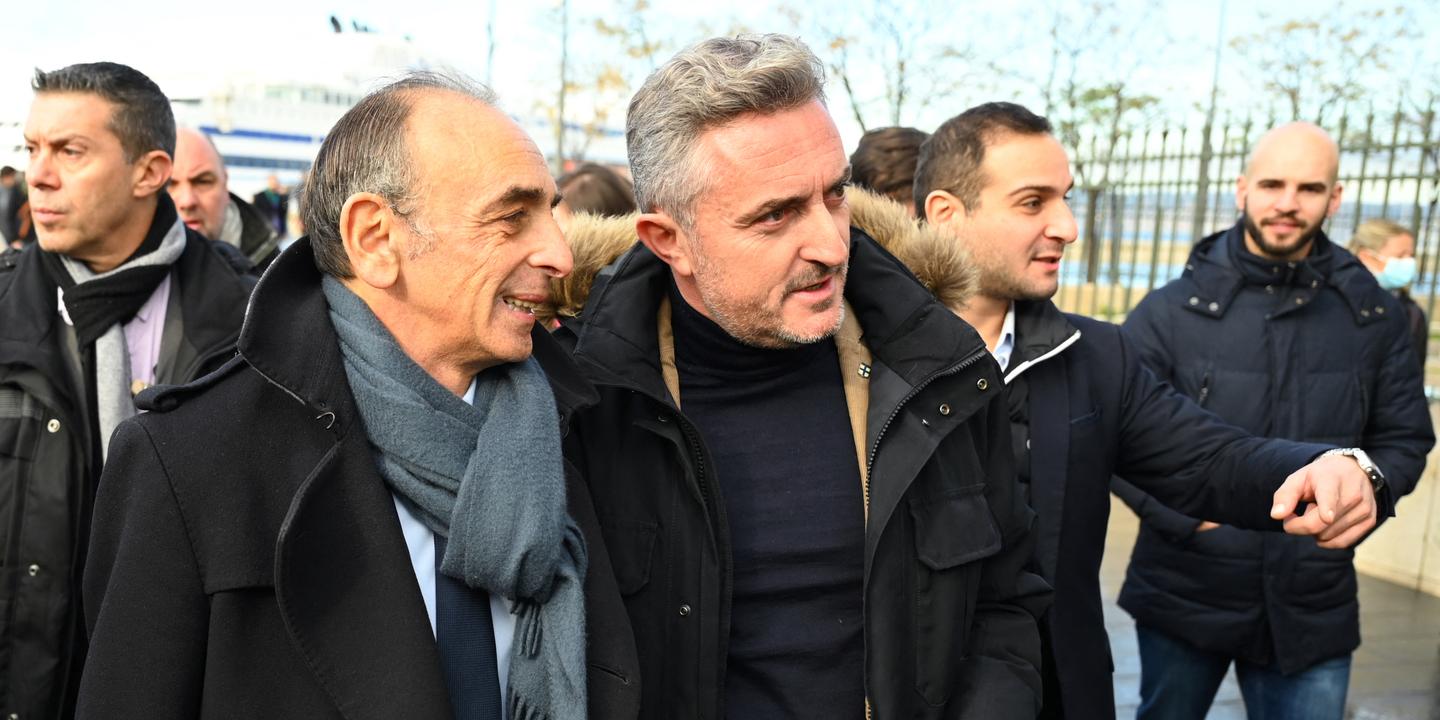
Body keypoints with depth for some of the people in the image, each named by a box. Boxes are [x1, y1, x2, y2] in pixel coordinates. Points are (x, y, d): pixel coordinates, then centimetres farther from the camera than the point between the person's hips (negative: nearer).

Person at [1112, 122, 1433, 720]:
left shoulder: (1373, 314, 2)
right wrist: (1191, 514, -15)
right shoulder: (1171, 310, -5)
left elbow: (1404, 438, 10)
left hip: (1313, 607, 1)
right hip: (1184, 597, -1)